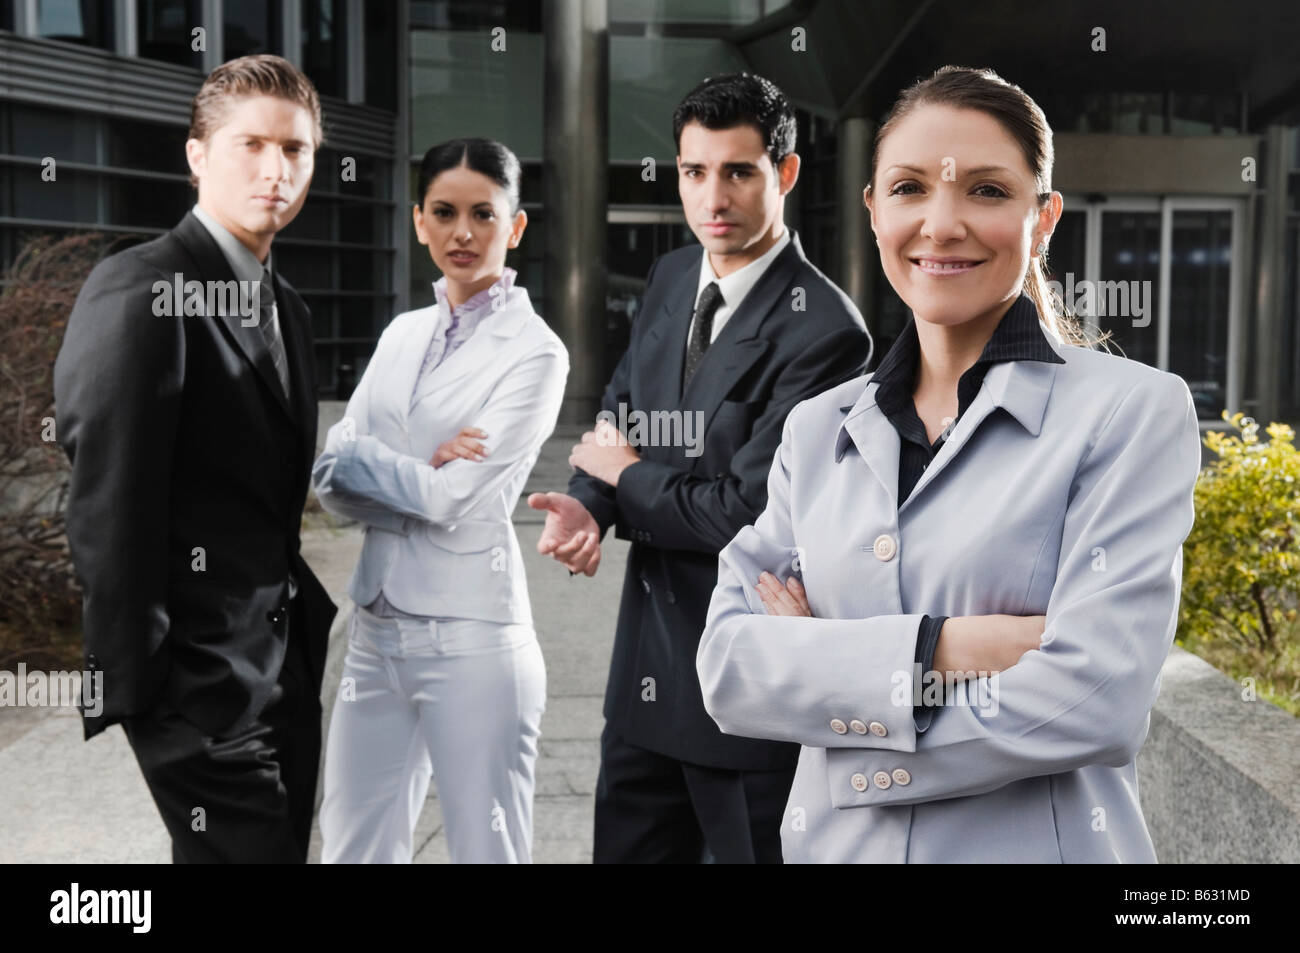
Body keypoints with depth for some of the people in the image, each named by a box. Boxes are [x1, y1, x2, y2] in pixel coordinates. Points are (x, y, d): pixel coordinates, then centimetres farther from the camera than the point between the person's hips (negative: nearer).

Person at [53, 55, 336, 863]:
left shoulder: (286, 307, 13)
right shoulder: (141, 289, -14)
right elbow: (110, 508, -18)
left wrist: (310, 624, 11)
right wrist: (133, 688, -17)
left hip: (285, 665, 9)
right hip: (205, 674, -8)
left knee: (285, 847, 16)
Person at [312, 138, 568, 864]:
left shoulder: (534, 353, -7)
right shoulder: (403, 335, 12)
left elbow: (449, 497, -16)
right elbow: (333, 479, 4)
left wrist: (361, 455, -2)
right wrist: (418, 471, -14)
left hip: (472, 639, -6)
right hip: (377, 632, 6)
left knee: (486, 850, 4)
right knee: (352, 849, 12)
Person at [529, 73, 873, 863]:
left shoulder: (823, 330, -20)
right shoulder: (671, 278, 6)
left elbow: (751, 511, -24)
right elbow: (622, 411, 15)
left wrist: (627, 479, -8)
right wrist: (587, 502, -7)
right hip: (650, 654, 8)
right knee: (627, 849, 20)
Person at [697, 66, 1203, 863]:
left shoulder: (1134, 411, -9)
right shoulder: (818, 429, 4)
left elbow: (1094, 703, -19)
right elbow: (728, 665, -5)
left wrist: (823, 672, -11)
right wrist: (938, 648, -20)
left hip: (1041, 842, -4)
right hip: (834, 840, 4)